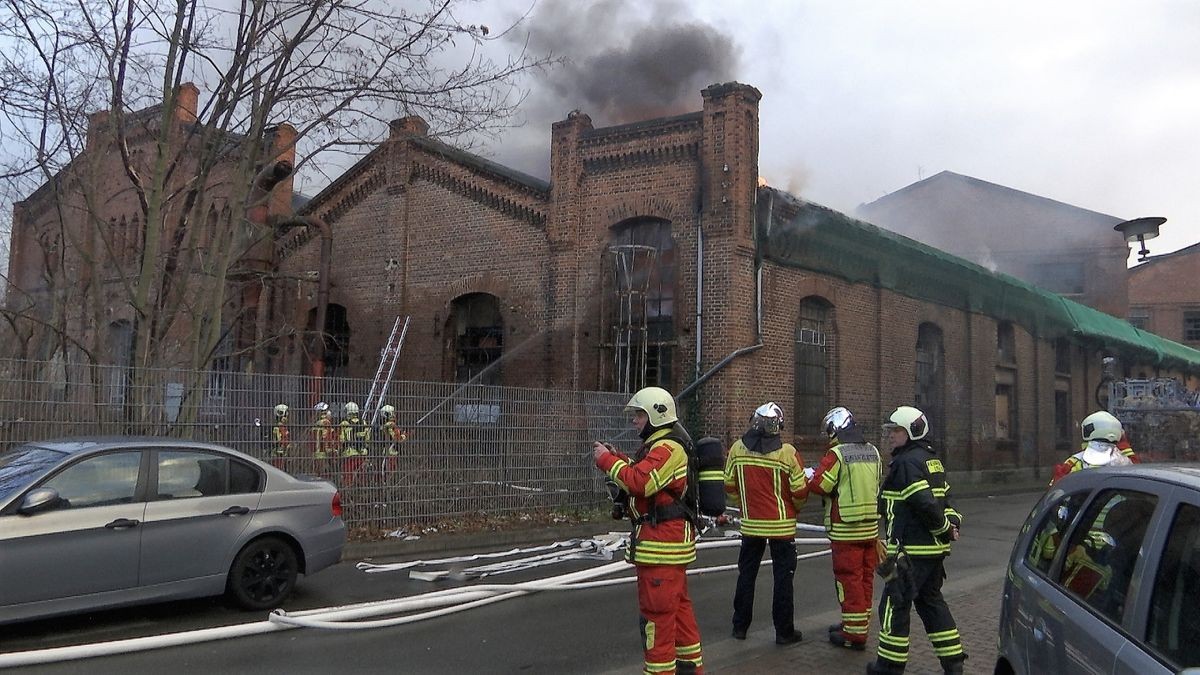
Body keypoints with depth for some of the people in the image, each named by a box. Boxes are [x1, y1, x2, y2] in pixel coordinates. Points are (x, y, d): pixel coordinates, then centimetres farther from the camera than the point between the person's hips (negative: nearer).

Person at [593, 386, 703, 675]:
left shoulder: (667, 448, -17)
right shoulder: (662, 445, 19)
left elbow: (640, 482, -27)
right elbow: (642, 474, 21)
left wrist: (607, 460, -17)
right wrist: (615, 457, 8)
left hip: (661, 542, -11)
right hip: (671, 538, 11)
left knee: (657, 610, -6)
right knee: (678, 605, 18)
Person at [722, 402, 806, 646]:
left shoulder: (737, 448, -6)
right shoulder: (787, 452, -16)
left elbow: (729, 484, 3)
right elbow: (799, 491, -11)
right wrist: (795, 508, 10)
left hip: (751, 523, 3)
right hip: (781, 525, -3)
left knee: (746, 574, 15)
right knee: (783, 577, 7)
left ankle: (740, 626, 22)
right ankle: (784, 631, 12)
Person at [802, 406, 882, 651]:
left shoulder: (836, 454, -14)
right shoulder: (873, 452, 8)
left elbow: (818, 485, -14)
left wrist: (811, 476, 6)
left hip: (846, 529, -7)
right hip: (871, 527, 7)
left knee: (849, 580, -1)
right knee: (866, 578, 15)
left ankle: (854, 634, 3)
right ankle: (858, 624, 27)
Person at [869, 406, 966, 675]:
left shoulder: (906, 462, -17)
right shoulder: (932, 460, 15)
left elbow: (923, 503, -25)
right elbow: (943, 498, 18)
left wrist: (944, 527, -12)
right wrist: (951, 522, 3)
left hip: (911, 550, -10)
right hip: (934, 548, 10)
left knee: (894, 605, 0)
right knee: (932, 602, 19)